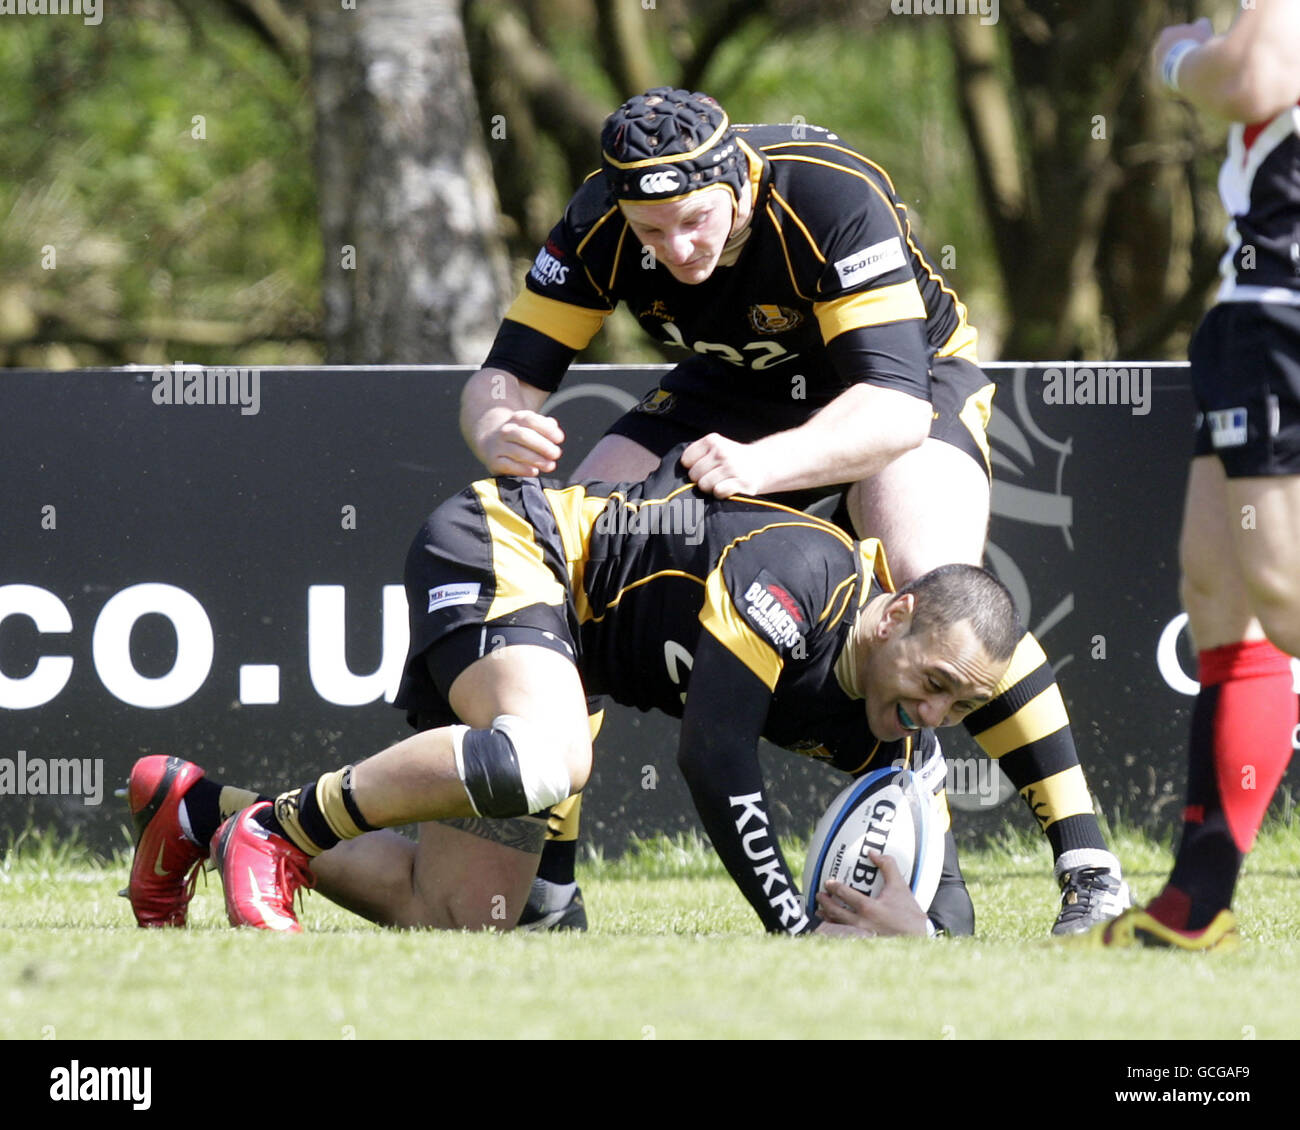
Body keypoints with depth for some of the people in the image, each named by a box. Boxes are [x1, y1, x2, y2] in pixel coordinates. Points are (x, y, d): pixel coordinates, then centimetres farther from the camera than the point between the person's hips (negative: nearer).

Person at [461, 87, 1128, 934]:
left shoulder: (835, 200, -37)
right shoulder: (600, 226, -23)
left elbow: (898, 405, -42)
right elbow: (510, 373, -18)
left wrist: (761, 465, -59)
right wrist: (499, 432, -43)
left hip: (916, 372, -5)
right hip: (736, 389, 5)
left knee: (935, 582, -33)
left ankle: (1089, 868, -26)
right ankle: (546, 885, -2)